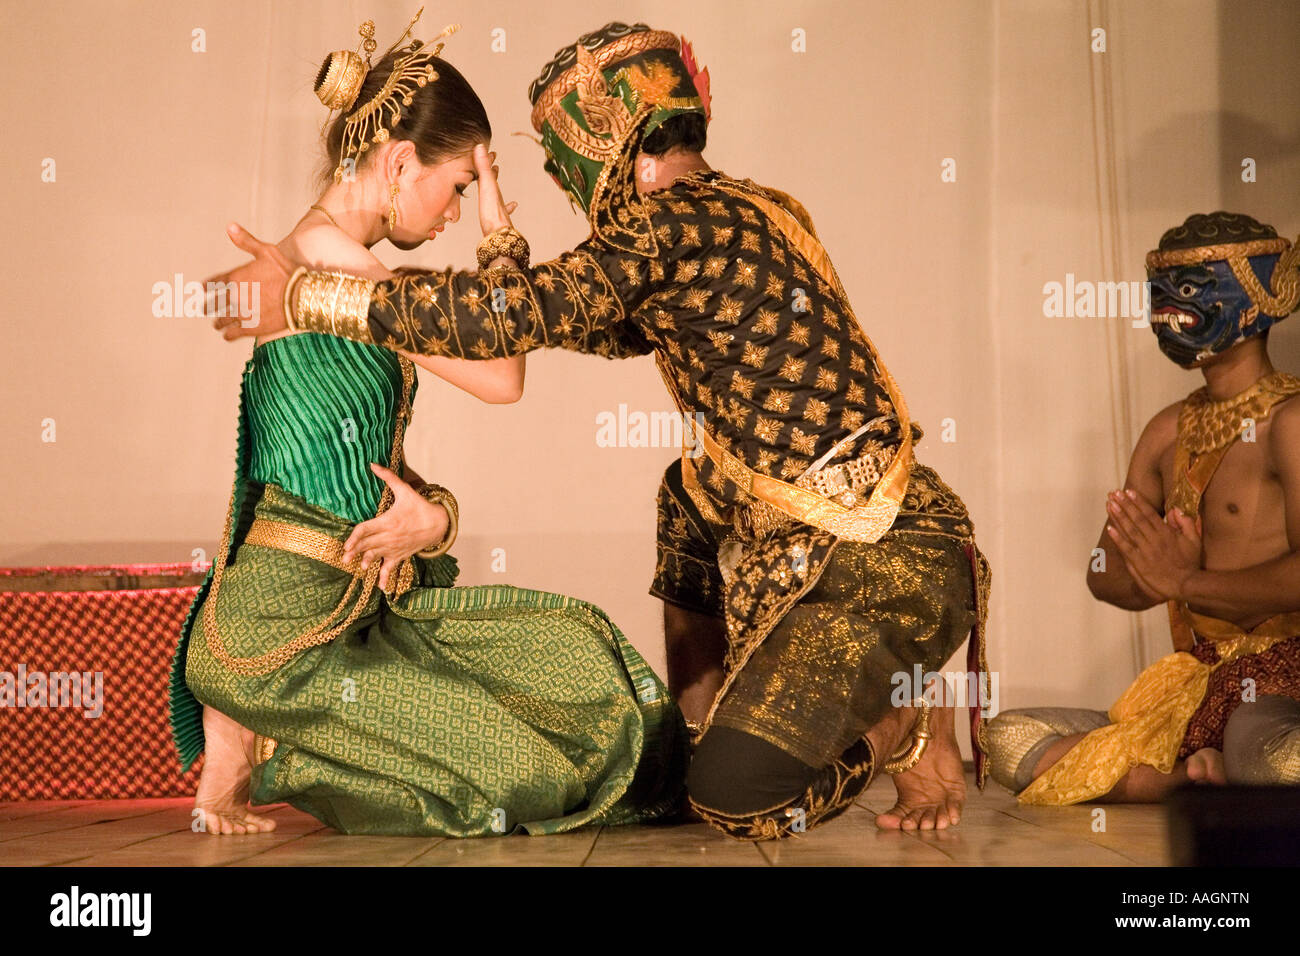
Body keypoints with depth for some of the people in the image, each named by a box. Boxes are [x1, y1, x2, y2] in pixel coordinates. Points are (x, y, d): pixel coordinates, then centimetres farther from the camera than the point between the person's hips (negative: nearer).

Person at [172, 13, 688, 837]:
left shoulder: (330, 262, 15)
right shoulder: (327, 253, -17)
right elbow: (501, 377, -15)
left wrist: (433, 514, -9)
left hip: (354, 607, 10)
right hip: (280, 626, -10)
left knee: (573, 658, 7)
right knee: (518, 763, -9)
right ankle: (250, 746, 2)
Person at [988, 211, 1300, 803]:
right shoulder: (1169, 432, 15)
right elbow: (1105, 572, 15)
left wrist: (1186, 582, -11)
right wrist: (1156, 571, -7)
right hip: (1194, 676, 7)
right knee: (1010, 741, -8)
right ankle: (1201, 772, -15)